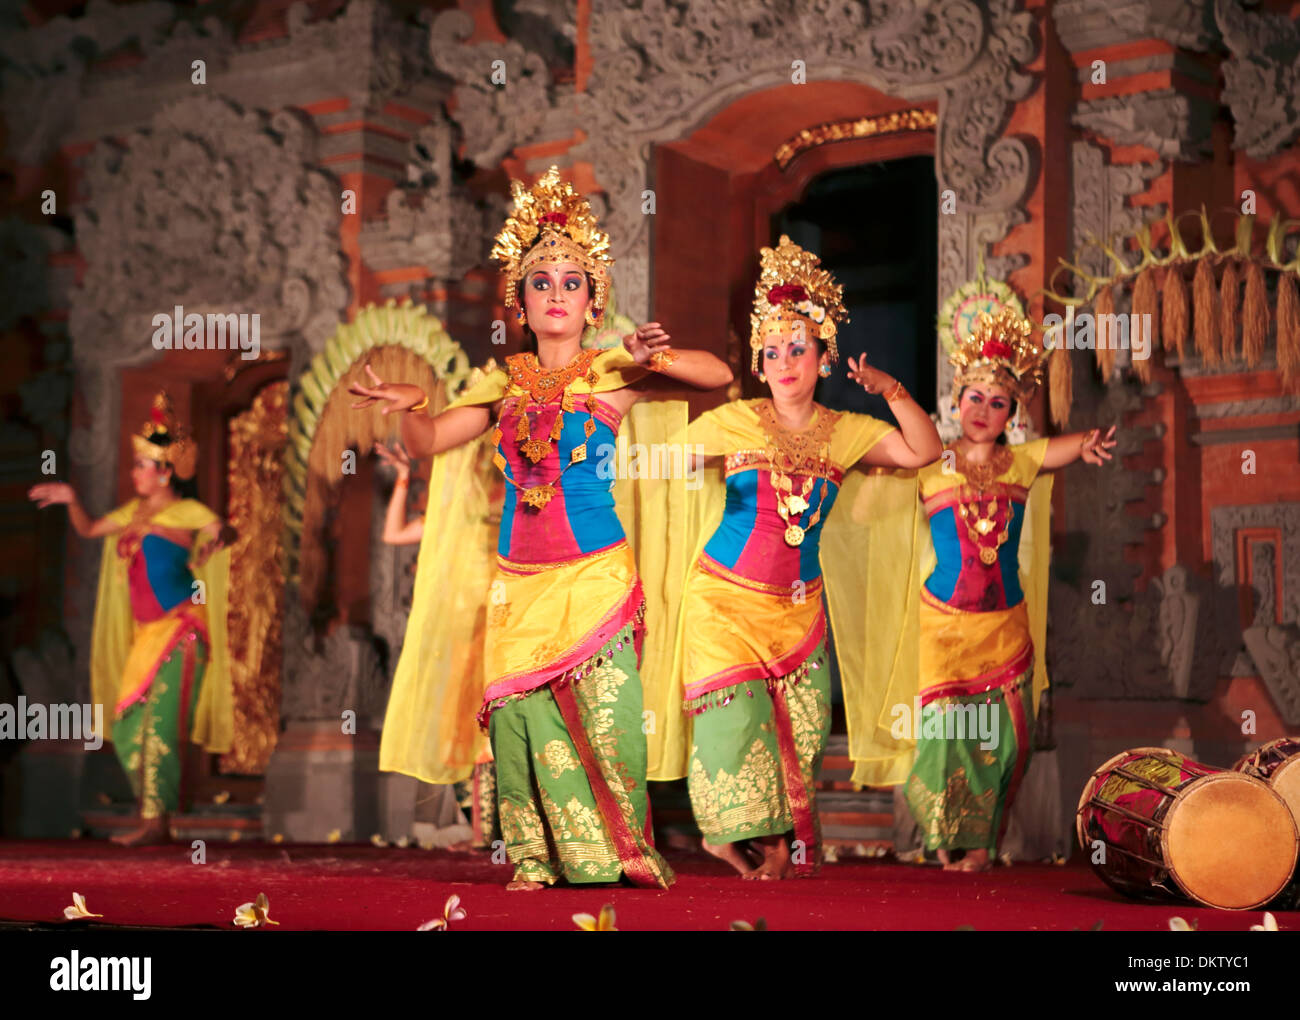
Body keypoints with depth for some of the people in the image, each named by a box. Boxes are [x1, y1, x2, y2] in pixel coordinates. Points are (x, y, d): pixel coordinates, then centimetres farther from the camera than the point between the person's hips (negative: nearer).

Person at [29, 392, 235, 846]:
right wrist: (71, 501, 8)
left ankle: (154, 821, -7)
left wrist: (216, 539, -38)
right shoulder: (133, 512, 15)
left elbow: (227, 530, -17)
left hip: (180, 628, -7)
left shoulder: (186, 511, -5)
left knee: (159, 722, -10)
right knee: (127, 727, 6)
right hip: (146, 632, 7)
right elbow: (89, 530, 25)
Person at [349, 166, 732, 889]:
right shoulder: (506, 382, 14)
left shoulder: (613, 374, 3)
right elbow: (428, 442, 17)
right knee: (522, 716, -3)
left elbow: (720, 376, -2)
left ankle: (626, 848, 2)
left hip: (596, 576, -3)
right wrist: (409, 407, -4)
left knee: (610, 714, -13)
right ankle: (536, 858, 8)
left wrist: (657, 357, -19)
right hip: (519, 579, 3)